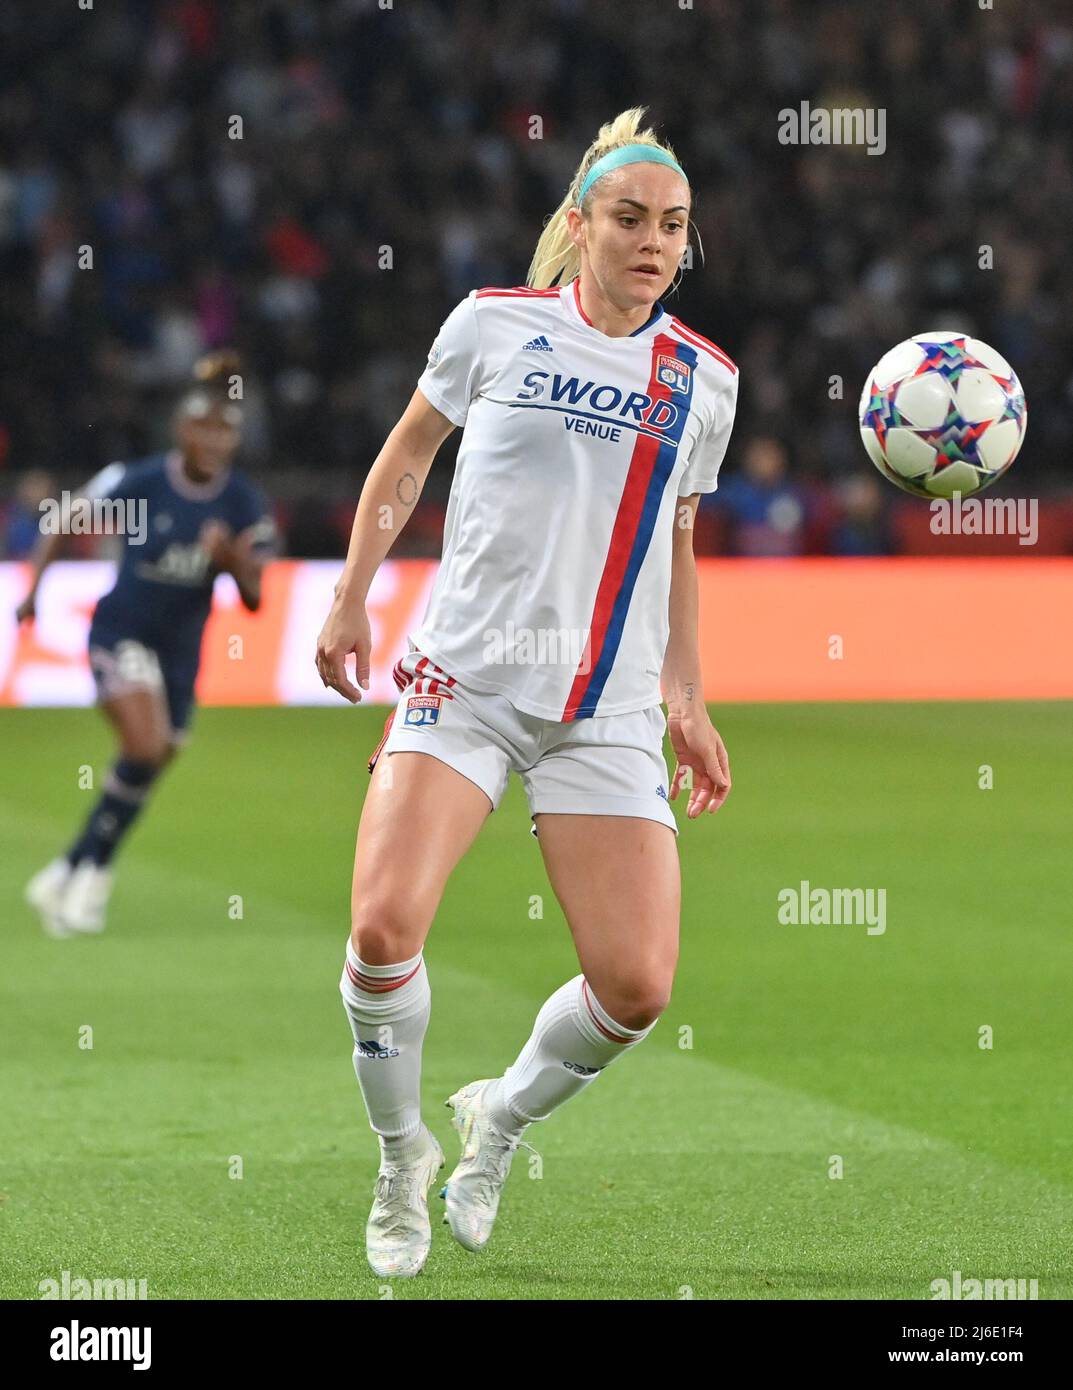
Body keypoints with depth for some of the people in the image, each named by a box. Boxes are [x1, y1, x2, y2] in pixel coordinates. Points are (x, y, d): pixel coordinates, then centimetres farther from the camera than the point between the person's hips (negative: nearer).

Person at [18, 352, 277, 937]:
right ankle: (90, 872, -9)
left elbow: (253, 599, -5)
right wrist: (34, 588, 0)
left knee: (149, 768, 8)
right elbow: (66, 519, 1)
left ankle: (70, 873, 24)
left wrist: (233, 560, -26)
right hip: (122, 631, -5)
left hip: (180, 647, 5)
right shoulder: (137, 482, -15)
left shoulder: (245, 506, -8)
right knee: (145, 747, -23)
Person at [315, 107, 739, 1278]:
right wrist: (350, 601, 10)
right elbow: (404, 459, 14)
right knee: (384, 929, -21)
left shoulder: (705, 380, 9)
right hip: (465, 675, -2)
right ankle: (400, 1159, 6)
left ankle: (500, 1118, 21)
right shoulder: (497, 324, 1)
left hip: (610, 713, 2)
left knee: (635, 986, -11)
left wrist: (689, 702, 18)